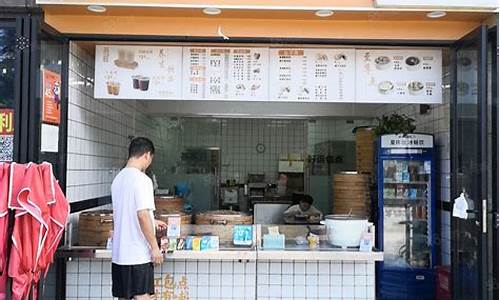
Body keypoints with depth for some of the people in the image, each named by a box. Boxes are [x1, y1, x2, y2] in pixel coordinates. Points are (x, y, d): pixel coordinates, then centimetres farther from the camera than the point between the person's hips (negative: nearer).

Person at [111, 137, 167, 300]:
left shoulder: (118, 178, 11)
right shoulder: (141, 179, -15)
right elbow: (142, 215, -21)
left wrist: (152, 222, 31)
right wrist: (155, 247, -15)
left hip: (119, 253, 8)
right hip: (138, 255, -8)